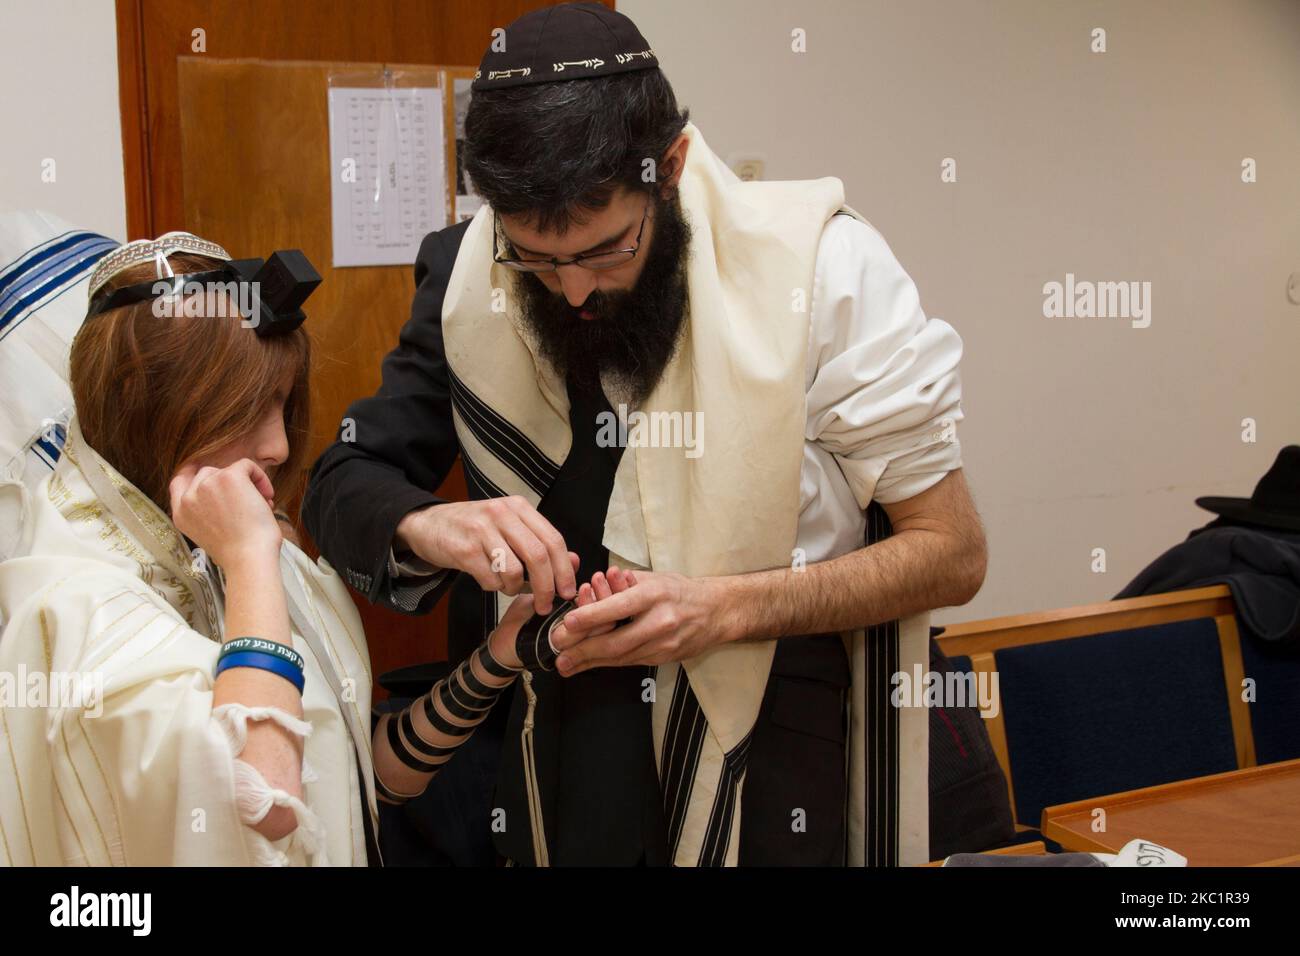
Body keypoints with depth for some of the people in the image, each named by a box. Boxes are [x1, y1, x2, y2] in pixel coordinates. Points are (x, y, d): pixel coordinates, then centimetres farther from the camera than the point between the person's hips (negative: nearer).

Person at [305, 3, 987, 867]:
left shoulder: (821, 264, -17)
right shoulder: (468, 274, -7)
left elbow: (952, 552, -13)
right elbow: (341, 486, -1)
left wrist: (727, 607, -27)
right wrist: (422, 525, -25)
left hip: (775, 768, -3)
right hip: (547, 763, 4)